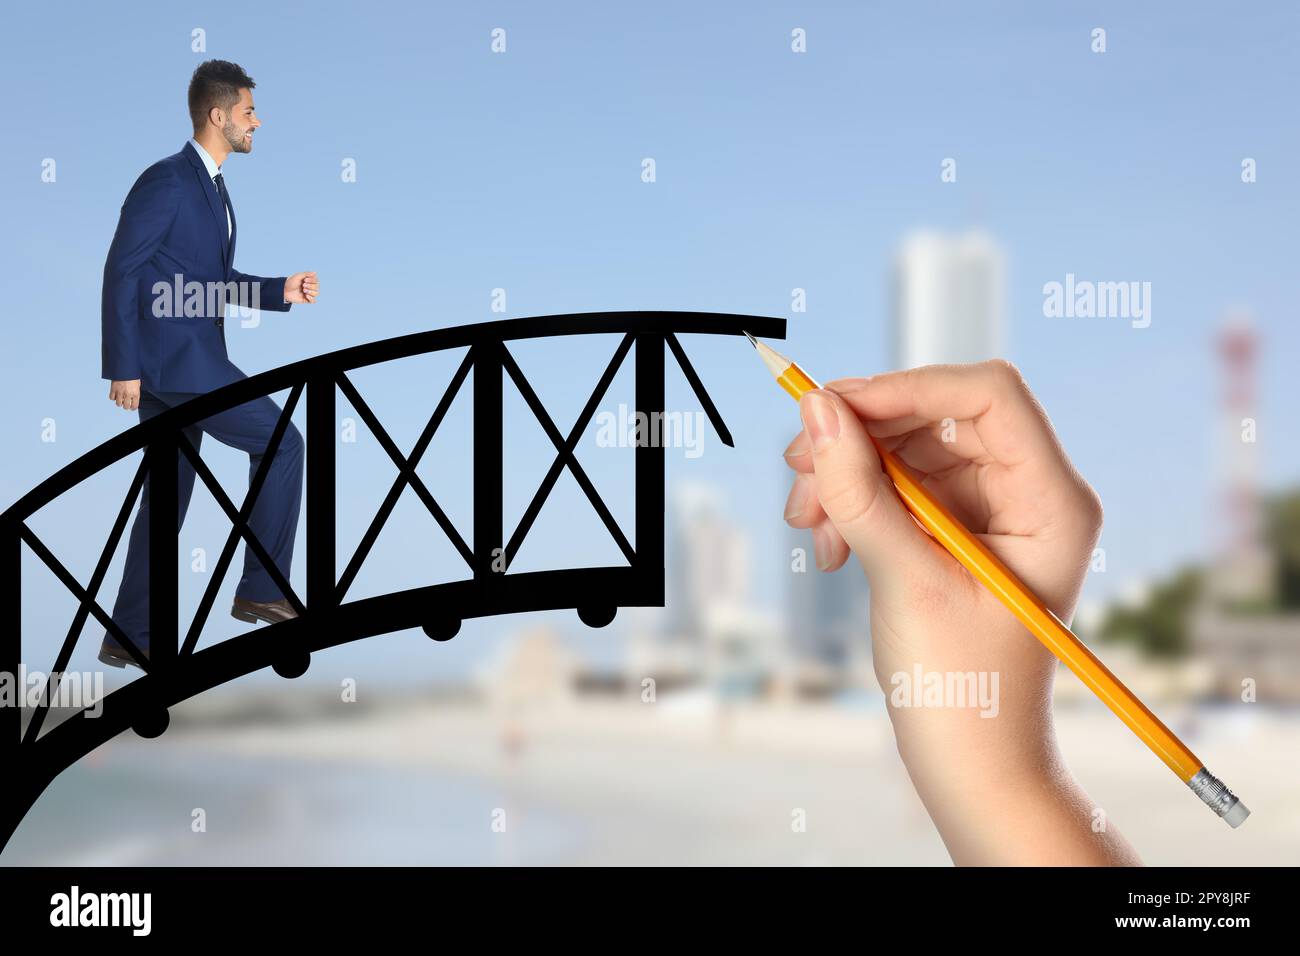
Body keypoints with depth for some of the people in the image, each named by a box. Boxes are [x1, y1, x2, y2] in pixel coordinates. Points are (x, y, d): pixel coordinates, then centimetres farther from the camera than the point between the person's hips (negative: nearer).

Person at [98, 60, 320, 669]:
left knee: (168, 495, 11)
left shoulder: (212, 186, 17)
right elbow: (121, 272, -15)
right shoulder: (165, 181, -12)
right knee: (280, 441, -7)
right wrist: (124, 367, -18)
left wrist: (280, 291, 9)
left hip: (187, 362, 10)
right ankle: (262, 589, 1)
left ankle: (129, 637, 17)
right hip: (172, 360, -10)